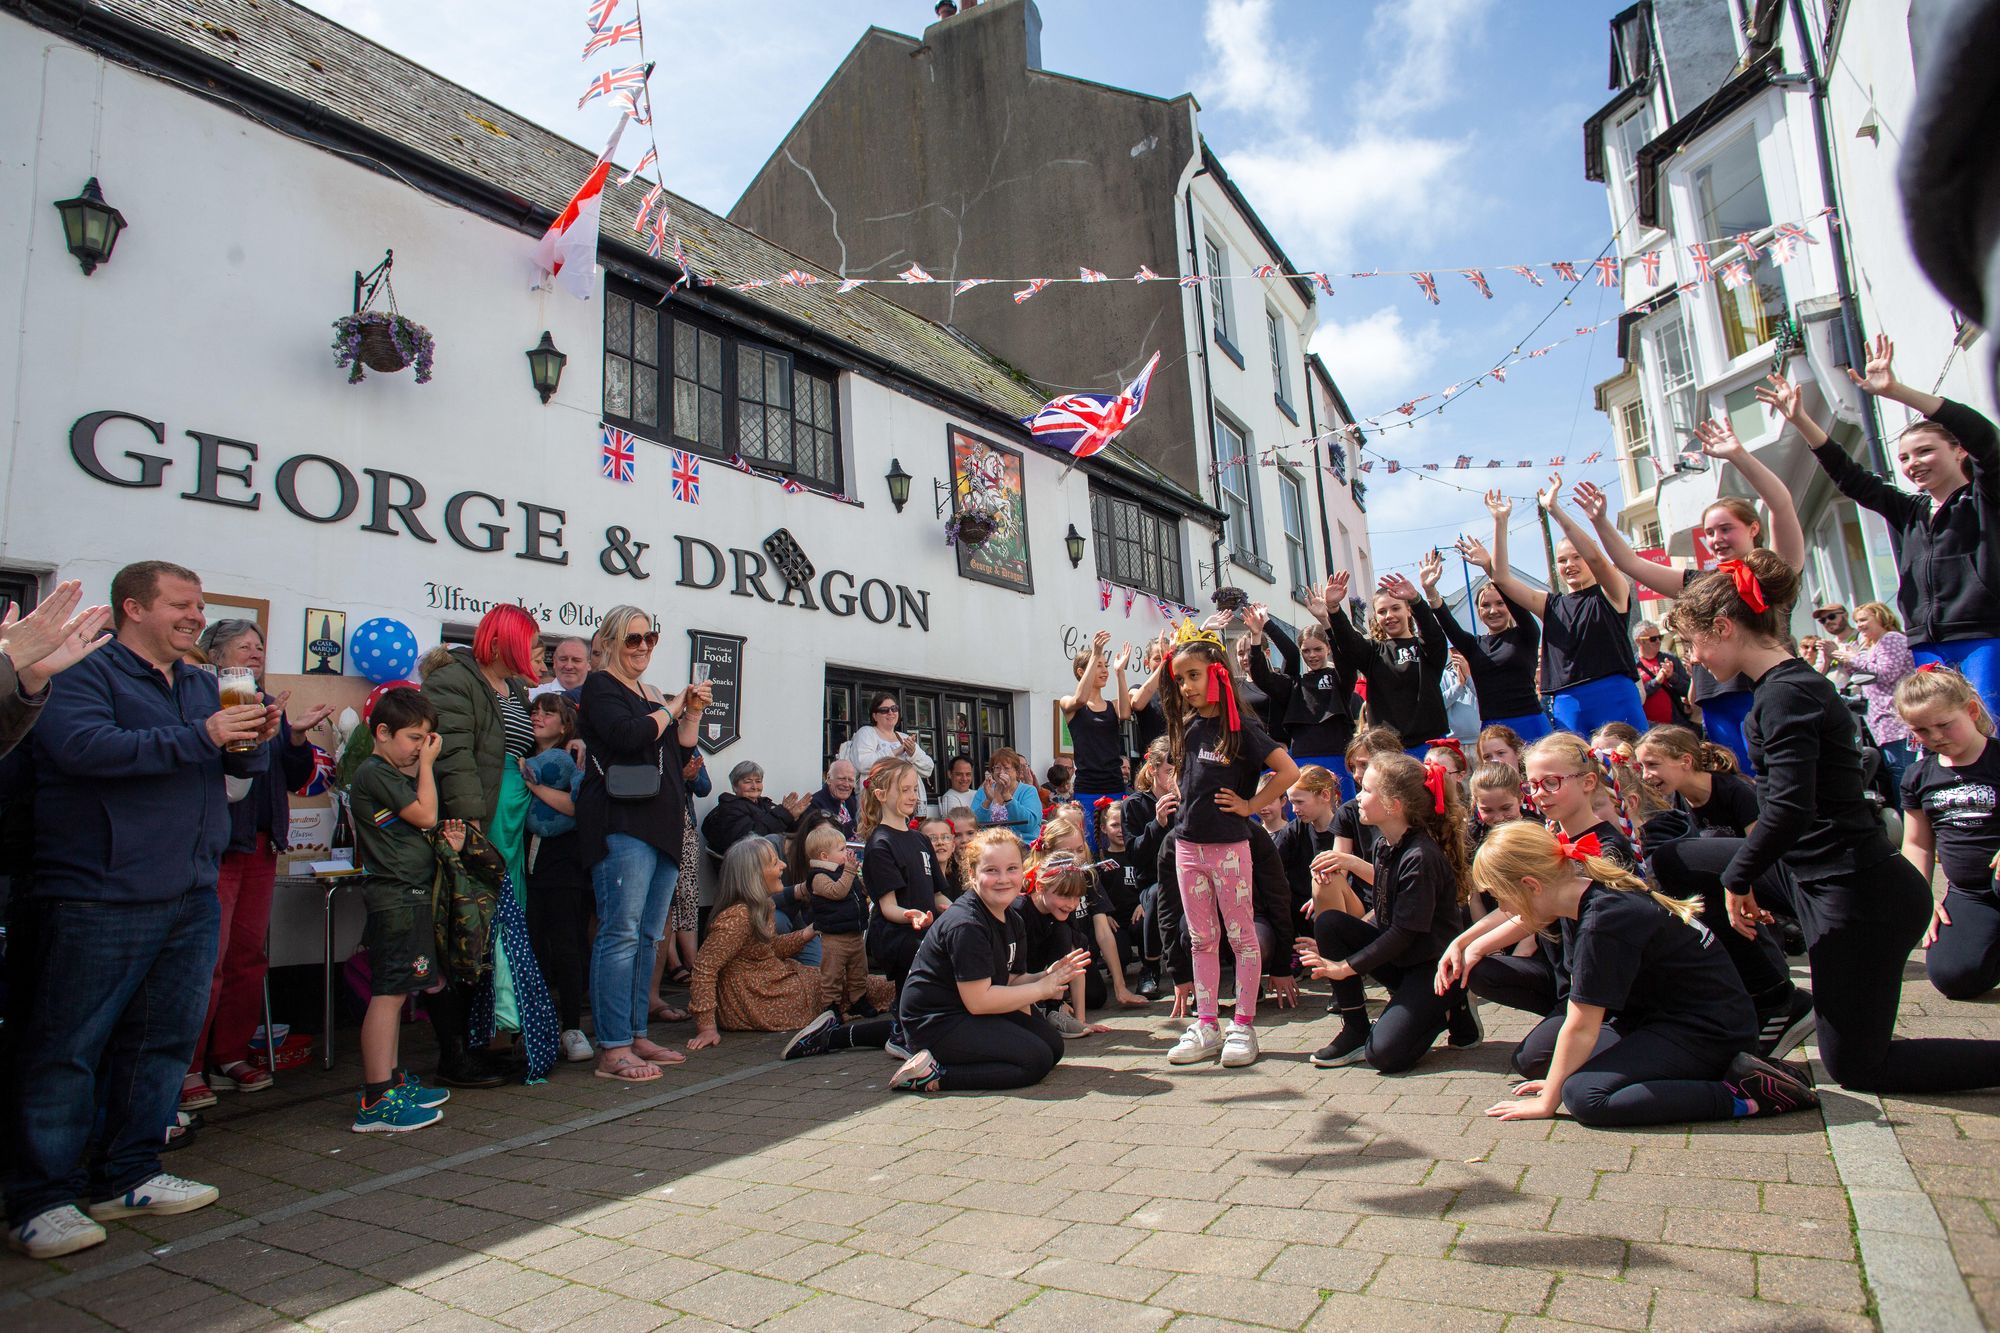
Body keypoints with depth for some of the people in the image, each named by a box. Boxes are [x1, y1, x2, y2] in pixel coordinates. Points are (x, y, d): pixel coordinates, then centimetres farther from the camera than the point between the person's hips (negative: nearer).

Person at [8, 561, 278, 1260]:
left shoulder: (202, 684, 16)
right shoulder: (82, 673, -5)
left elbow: (243, 764, 16)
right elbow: (82, 745, -23)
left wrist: (258, 736, -7)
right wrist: (200, 737, -23)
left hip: (191, 897, 7)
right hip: (100, 897, -7)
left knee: (164, 1040, 12)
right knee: (66, 1048, 1)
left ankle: (128, 1176, 24)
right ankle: (40, 1201, 12)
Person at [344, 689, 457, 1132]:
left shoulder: (394, 774, 20)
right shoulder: (374, 772, -11)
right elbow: (425, 815, -14)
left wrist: (446, 836, 7)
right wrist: (427, 764, -6)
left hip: (409, 895, 11)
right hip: (395, 897, -11)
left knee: (394, 993, 15)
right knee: (389, 992, -10)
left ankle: (394, 1081, 24)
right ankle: (376, 1102, -8)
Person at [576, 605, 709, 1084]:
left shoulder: (649, 695, 22)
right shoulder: (600, 687, 0)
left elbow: (680, 754, 20)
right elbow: (628, 735, -17)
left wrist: (693, 713, 6)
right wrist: (673, 708, -3)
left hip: (661, 828, 8)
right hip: (621, 825, -8)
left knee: (648, 937, 9)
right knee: (621, 933, -10)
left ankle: (636, 1036, 17)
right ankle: (612, 1050, -7)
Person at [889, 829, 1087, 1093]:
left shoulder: (1008, 919, 6)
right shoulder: (966, 925, -24)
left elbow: (1005, 982, 8)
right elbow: (978, 1000, -26)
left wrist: (1046, 976, -11)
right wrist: (1041, 989, -16)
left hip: (971, 1012, 10)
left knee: (1053, 1044, 9)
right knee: (1036, 1060, -16)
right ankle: (934, 1075, -13)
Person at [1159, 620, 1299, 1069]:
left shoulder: (1240, 726, -10)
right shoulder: (1186, 727, 8)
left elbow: (1288, 771, -14)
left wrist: (1251, 805, -10)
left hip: (1229, 846, -6)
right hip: (1188, 845, 6)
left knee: (1241, 936, 5)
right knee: (1202, 940, 11)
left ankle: (1244, 1026, 13)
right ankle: (1206, 1026, 19)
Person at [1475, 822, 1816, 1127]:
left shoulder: (1604, 922, -26)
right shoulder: (1582, 903, 2)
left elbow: (1581, 1027, -20)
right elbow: (1579, 1016, 6)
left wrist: (1548, 1101, -11)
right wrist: (1558, 1078, 5)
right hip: (1668, 1018, 11)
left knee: (1585, 1096, -27)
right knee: (1533, 1053, 4)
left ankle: (1743, 1096, -14)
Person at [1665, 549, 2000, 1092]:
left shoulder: (1788, 693, -20)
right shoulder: (1789, 683, 9)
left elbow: (1788, 810, -29)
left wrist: (1738, 879, -15)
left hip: (1860, 898, -9)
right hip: (1830, 879, 9)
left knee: (1856, 1066, 4)